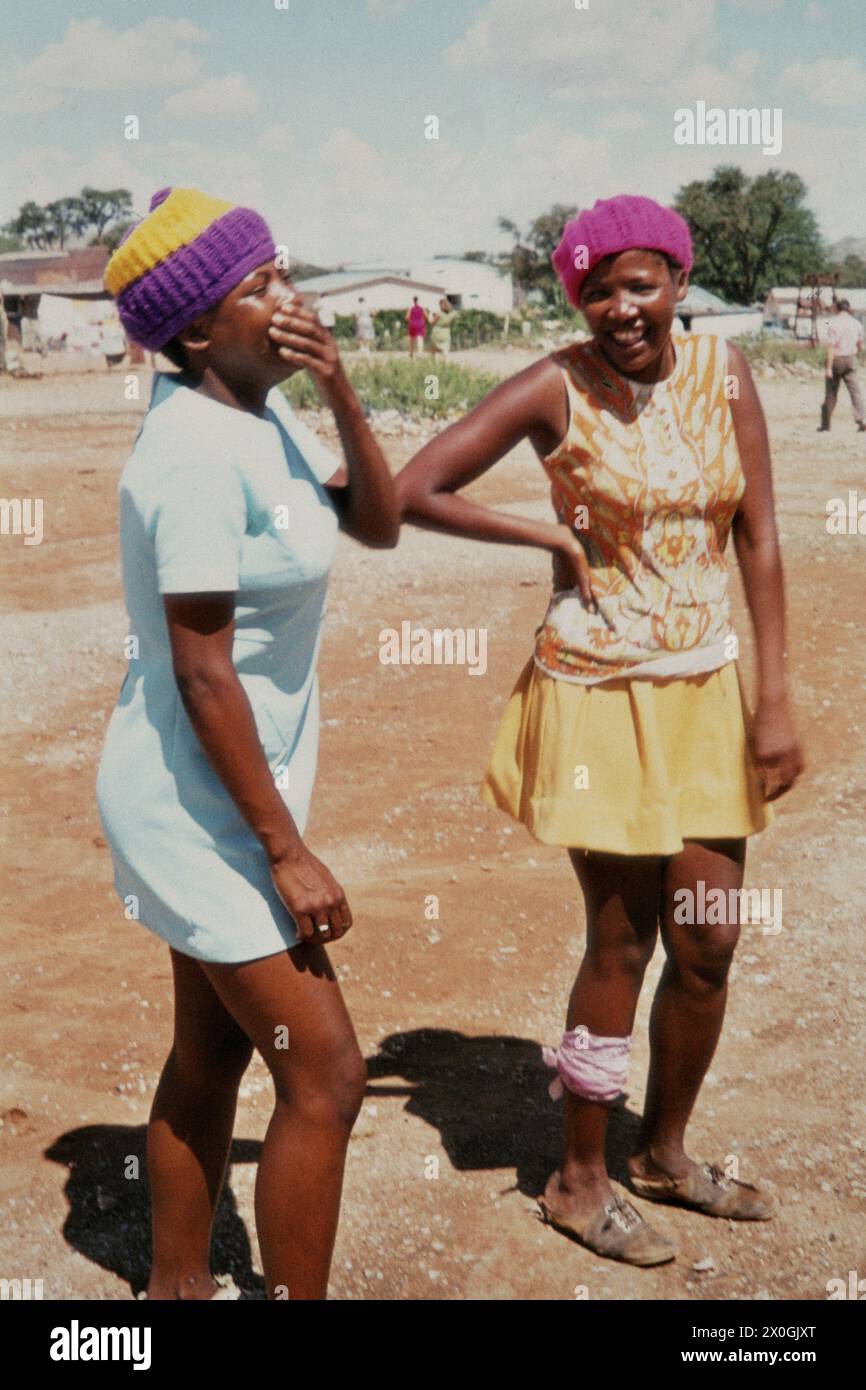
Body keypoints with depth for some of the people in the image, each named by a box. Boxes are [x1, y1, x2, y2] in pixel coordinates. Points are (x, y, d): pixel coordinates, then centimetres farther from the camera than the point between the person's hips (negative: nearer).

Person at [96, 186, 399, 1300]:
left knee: (212, 1052, 19)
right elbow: (202, 672, -24)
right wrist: (288, 852, -20)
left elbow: (378, 525, 6)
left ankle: (178, 1286, 35)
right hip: (200, 804, -9)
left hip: (225, 794, 9)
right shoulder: (196, 452, -23)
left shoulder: (261, 417, 5)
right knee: (326, 1077, -3)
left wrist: (340, 391, -8)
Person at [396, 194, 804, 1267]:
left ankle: (665, 1152, 34)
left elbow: (757, 538, 1)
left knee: (708, 942, 10)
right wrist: (549, 537, -7)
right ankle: (579, 1182, 24)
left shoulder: (721, 367, 2)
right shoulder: (555, 389, -10)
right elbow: (409, 494, -11)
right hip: (599, 696, -4)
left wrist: (775, 700, -3)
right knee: (623, 944, 3)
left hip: (706, 694, 5)